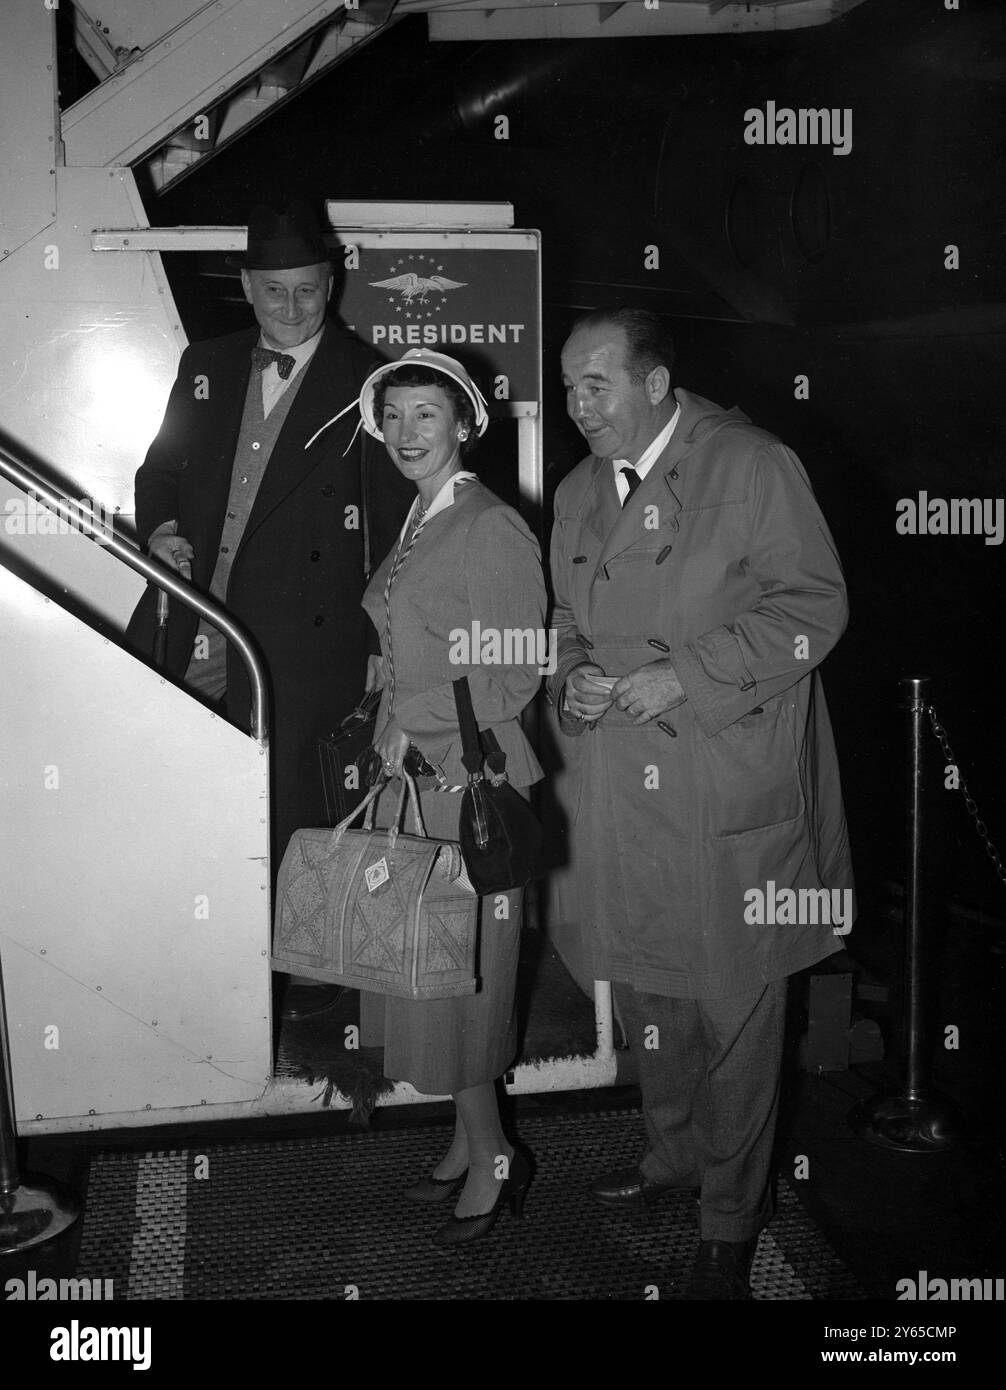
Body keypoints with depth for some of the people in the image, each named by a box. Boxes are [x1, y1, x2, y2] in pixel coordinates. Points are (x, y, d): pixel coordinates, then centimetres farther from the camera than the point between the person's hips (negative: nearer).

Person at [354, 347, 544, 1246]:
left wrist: (411, 721, -13)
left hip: (470, 782, -8)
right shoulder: (414, 527, 13)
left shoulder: (493, 530, -13)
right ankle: (472, 1141, 28)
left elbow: (513, 677, -15)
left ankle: (491, 1156, 17)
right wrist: (394, 734, 7)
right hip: (413, 776, 8)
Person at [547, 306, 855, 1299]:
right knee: (644, 984, 17)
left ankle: (731, 1222, 20)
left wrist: (682, 677, -17)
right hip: (618, 794, 6)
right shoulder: (577, 492, 13)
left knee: (736, 1005, 4)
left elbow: (811, 608, -11)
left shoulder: (753, 465, -7)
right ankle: (674, 1154, 41)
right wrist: (571, 677, -1)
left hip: (732, 790, -6)